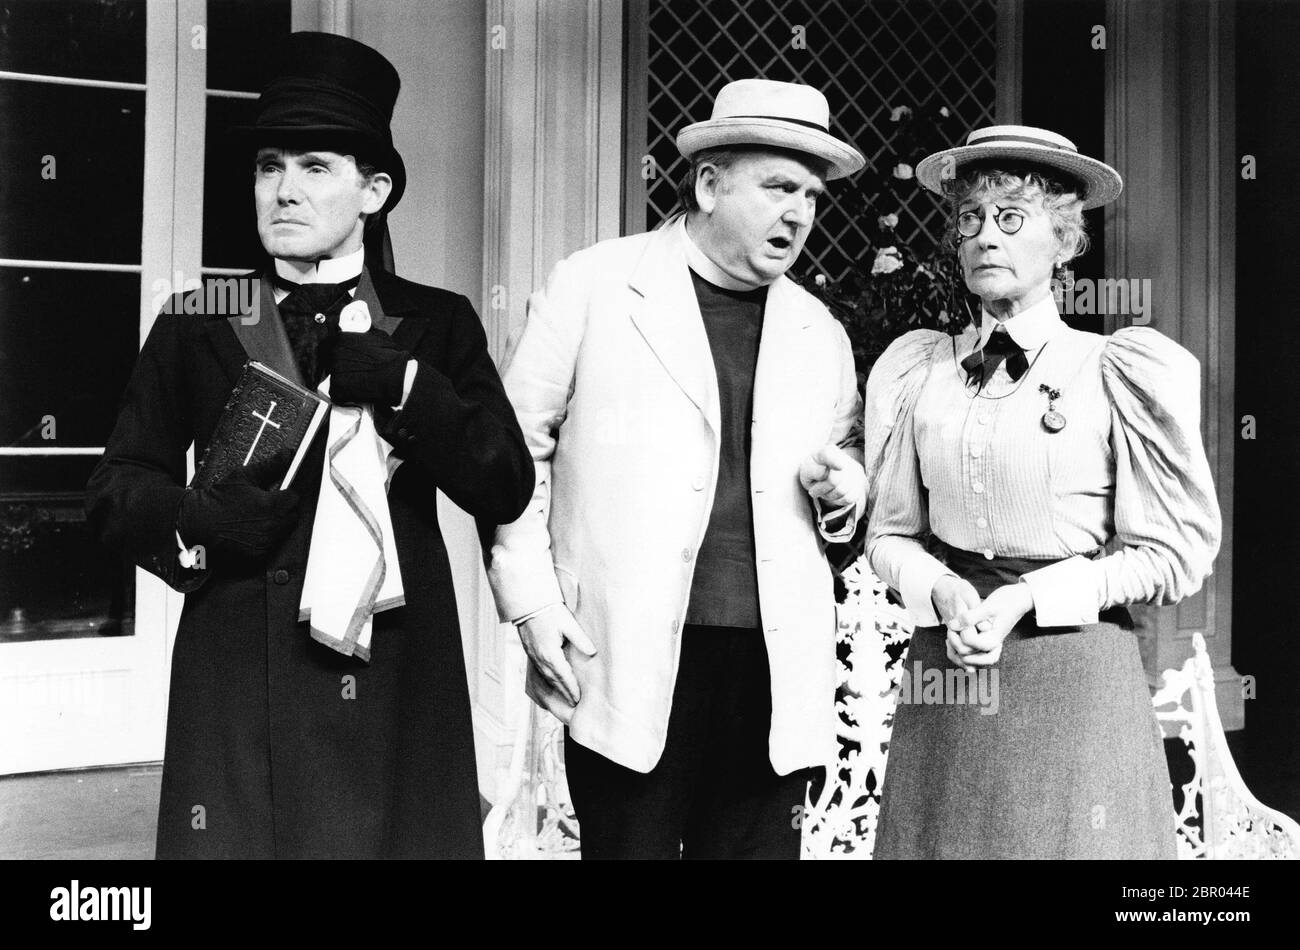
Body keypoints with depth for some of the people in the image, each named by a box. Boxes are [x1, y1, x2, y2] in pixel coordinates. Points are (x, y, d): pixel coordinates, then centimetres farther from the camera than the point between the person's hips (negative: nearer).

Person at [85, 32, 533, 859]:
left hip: (395, 685, 0)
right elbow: (117, 488, 8)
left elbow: (507, 488, 0)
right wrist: (196, 524, -12)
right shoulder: (196, 324, 9)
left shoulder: (438, 325, 7)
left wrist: (402, 383, -11)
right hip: (238, 683, 0)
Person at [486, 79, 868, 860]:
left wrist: (841, 486, 1)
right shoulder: (593, 287, 0)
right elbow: (515, 450, 2)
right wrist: (532, 601, -6)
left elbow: (849, 460, 25)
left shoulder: (820, 333, 13)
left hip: (776, 669, 4)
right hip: (628, 658, -3)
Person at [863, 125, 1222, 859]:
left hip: (1074, 673, -3)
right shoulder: (920, 371, 4)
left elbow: (1171, 556, -4)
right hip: (943, 666, 3)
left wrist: (1027, 596, -14)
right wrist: (943, 590, -10)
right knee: (938, 837, 10)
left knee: (1069, 838, 6)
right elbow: (890, 534, 10)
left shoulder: (1116, 372, -6)